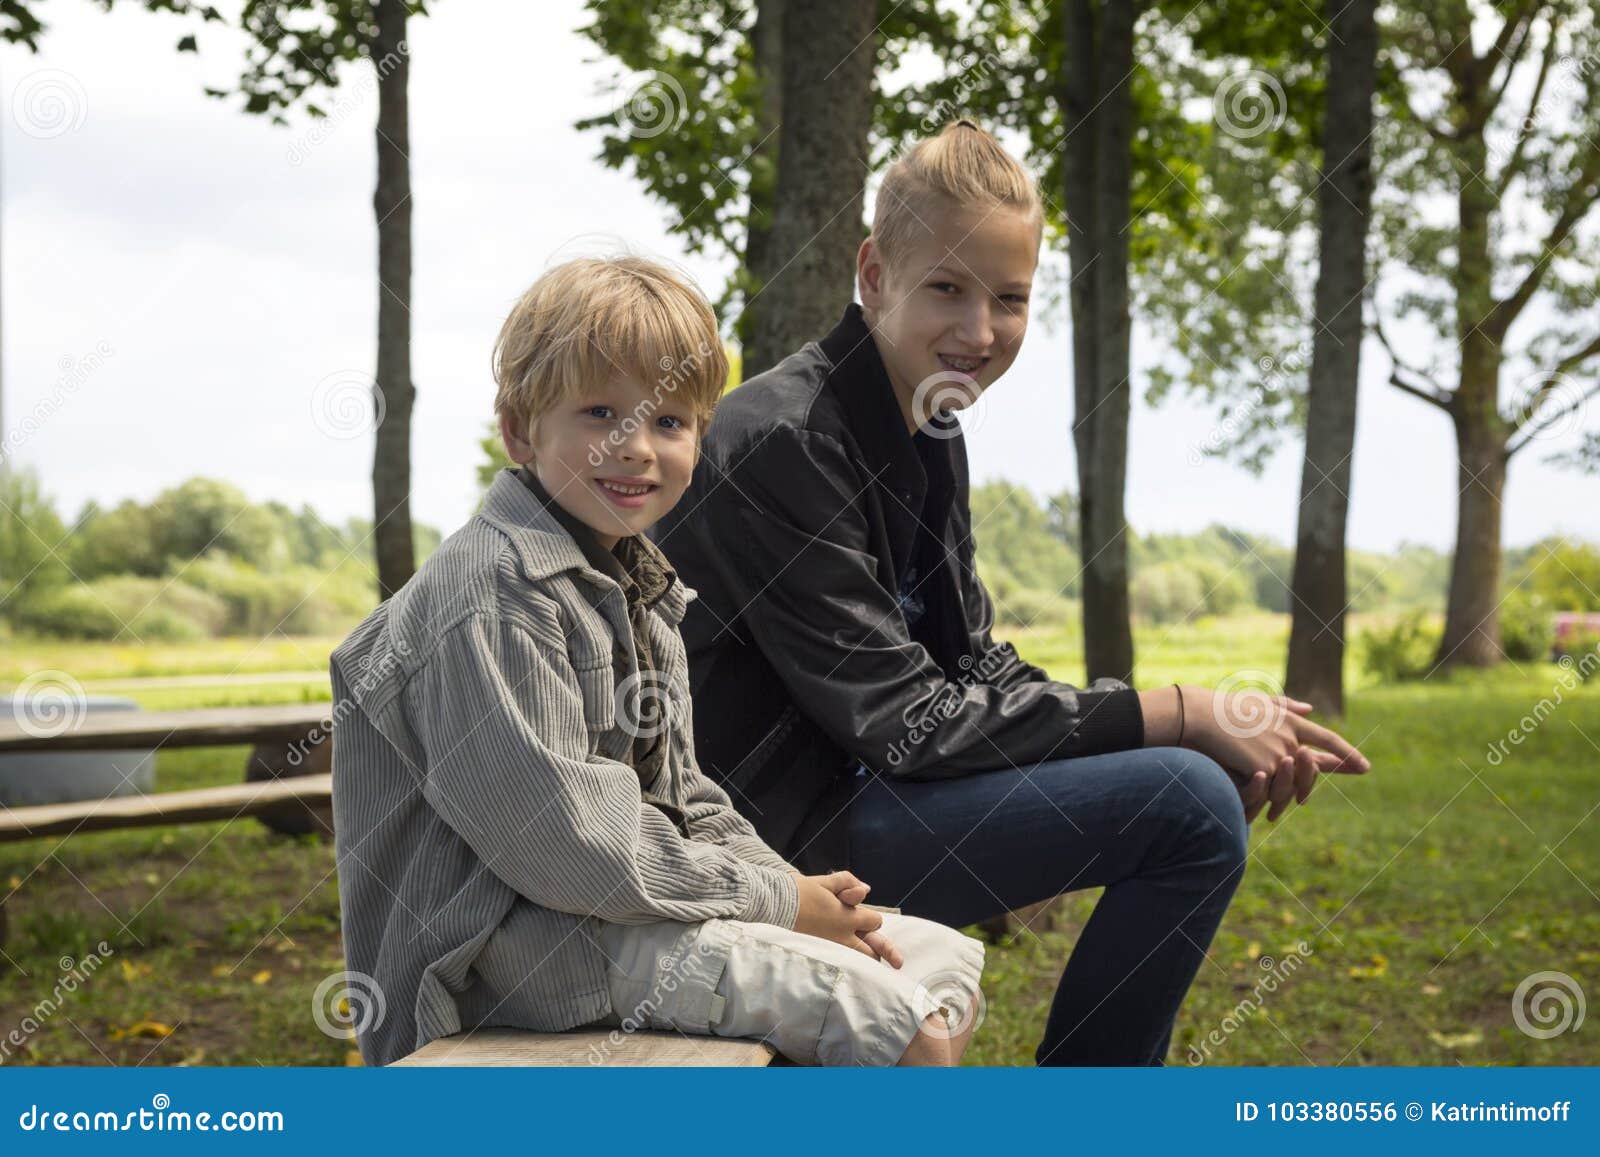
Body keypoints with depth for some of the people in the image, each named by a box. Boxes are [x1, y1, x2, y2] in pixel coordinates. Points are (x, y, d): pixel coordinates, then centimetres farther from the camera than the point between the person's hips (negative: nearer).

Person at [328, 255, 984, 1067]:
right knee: (900, 1020, -20)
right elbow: (561, 837, -23)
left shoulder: (636, 582, 15)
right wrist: (773, 900, -15)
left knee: (949, 962, 9)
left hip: (643, 901, 10)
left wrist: (792, 889, 0)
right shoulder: (492, 589, -17)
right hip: (529, 937, -10)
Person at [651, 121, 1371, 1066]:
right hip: (788, 836, -9)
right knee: (1192, 807, -18)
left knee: (1206, 782, 15)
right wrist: (1179, 716, -18)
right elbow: (906, 722, -22)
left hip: (866, 787, 9)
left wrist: (1218, 733, -6)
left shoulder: (926, 431, 9)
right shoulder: (783, 444, -20)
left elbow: (980, 670, 8)